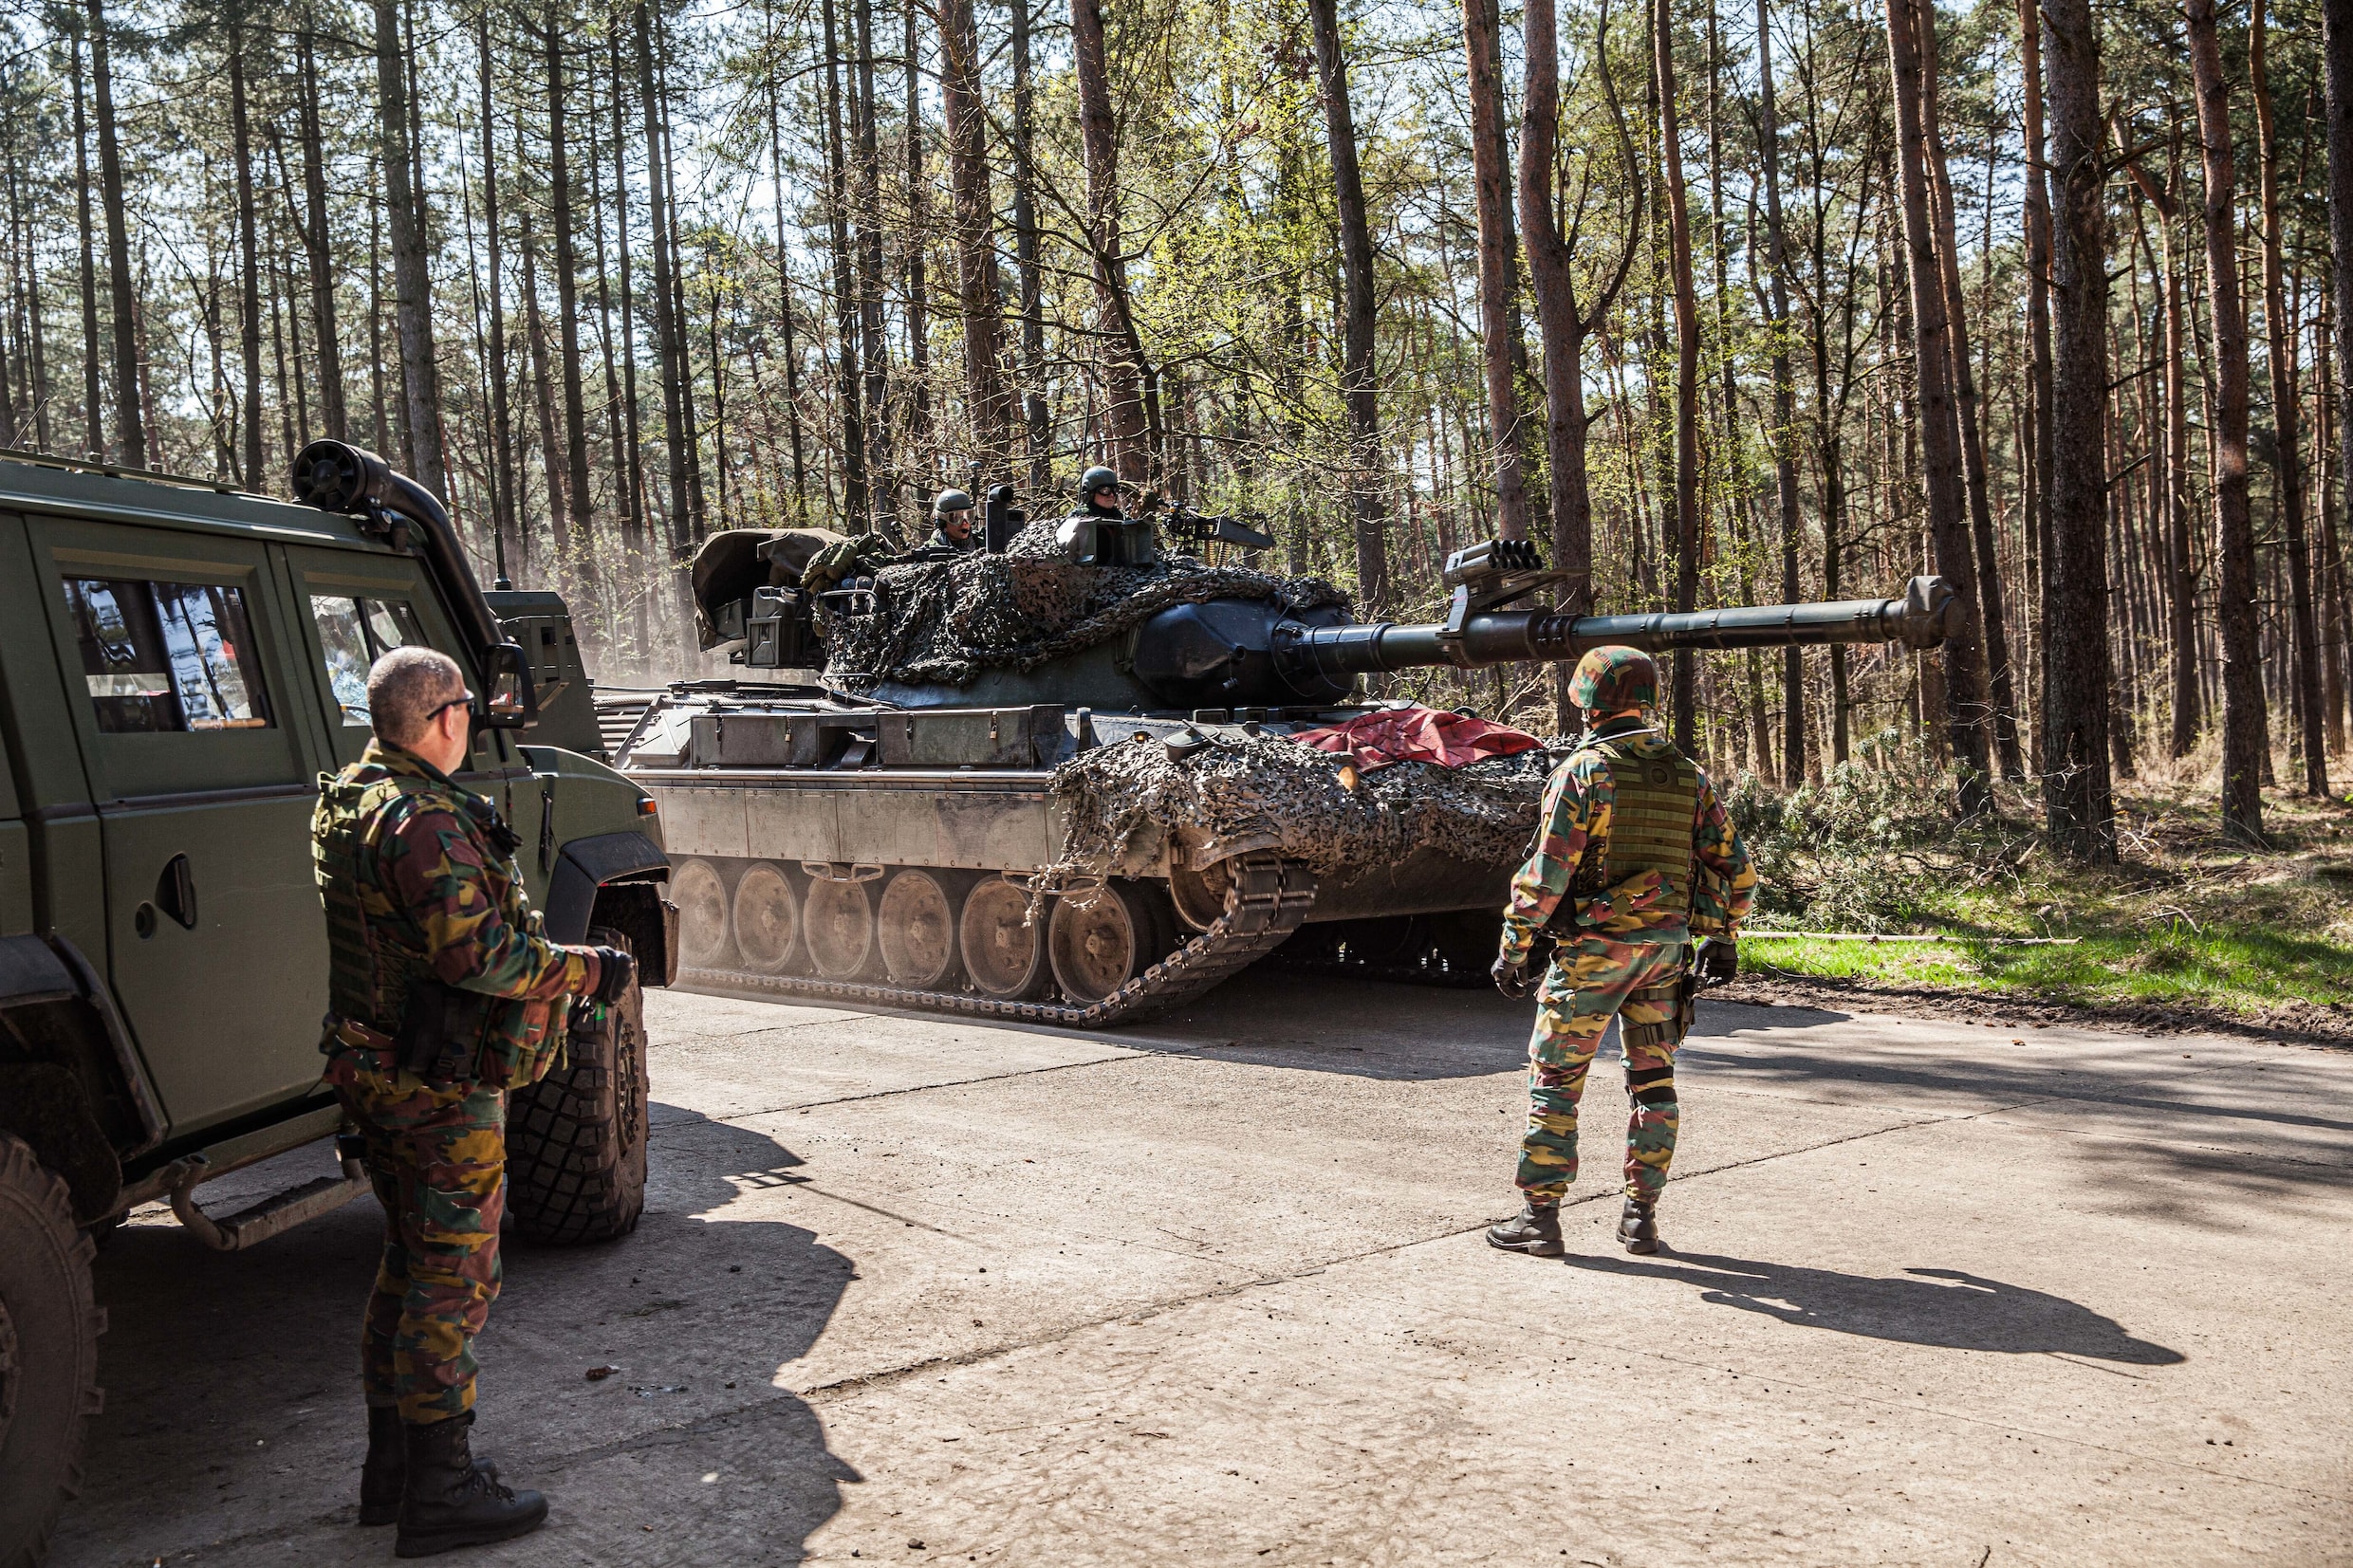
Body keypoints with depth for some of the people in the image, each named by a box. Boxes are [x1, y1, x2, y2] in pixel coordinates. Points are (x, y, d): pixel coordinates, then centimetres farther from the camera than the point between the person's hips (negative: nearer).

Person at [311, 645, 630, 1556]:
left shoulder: (344, 802, 9)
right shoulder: (423, 820, -22)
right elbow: (479, 953, -26)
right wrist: (588, 970, -16)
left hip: (373, 1069, 10)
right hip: (442, 1087, -10)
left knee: (411, 1262, 19)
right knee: (454, 1278, -1)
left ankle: (390, 1465, 28)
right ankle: (440, 1492, 7)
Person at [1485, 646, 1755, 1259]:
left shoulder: (1582, 771, -9)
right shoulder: (1687, 775, 7)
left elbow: (1547, 872, -15)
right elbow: (1736, 867, 9)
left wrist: (1514, 947, -9)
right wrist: (1724, 939, 18)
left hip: (1593, 948, -5)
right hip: (1665, 948, 5)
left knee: (1555, 1078, 3)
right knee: (1653, 1080, 13)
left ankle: (1539, 1216, 4)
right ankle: (1641, 1216, 16)